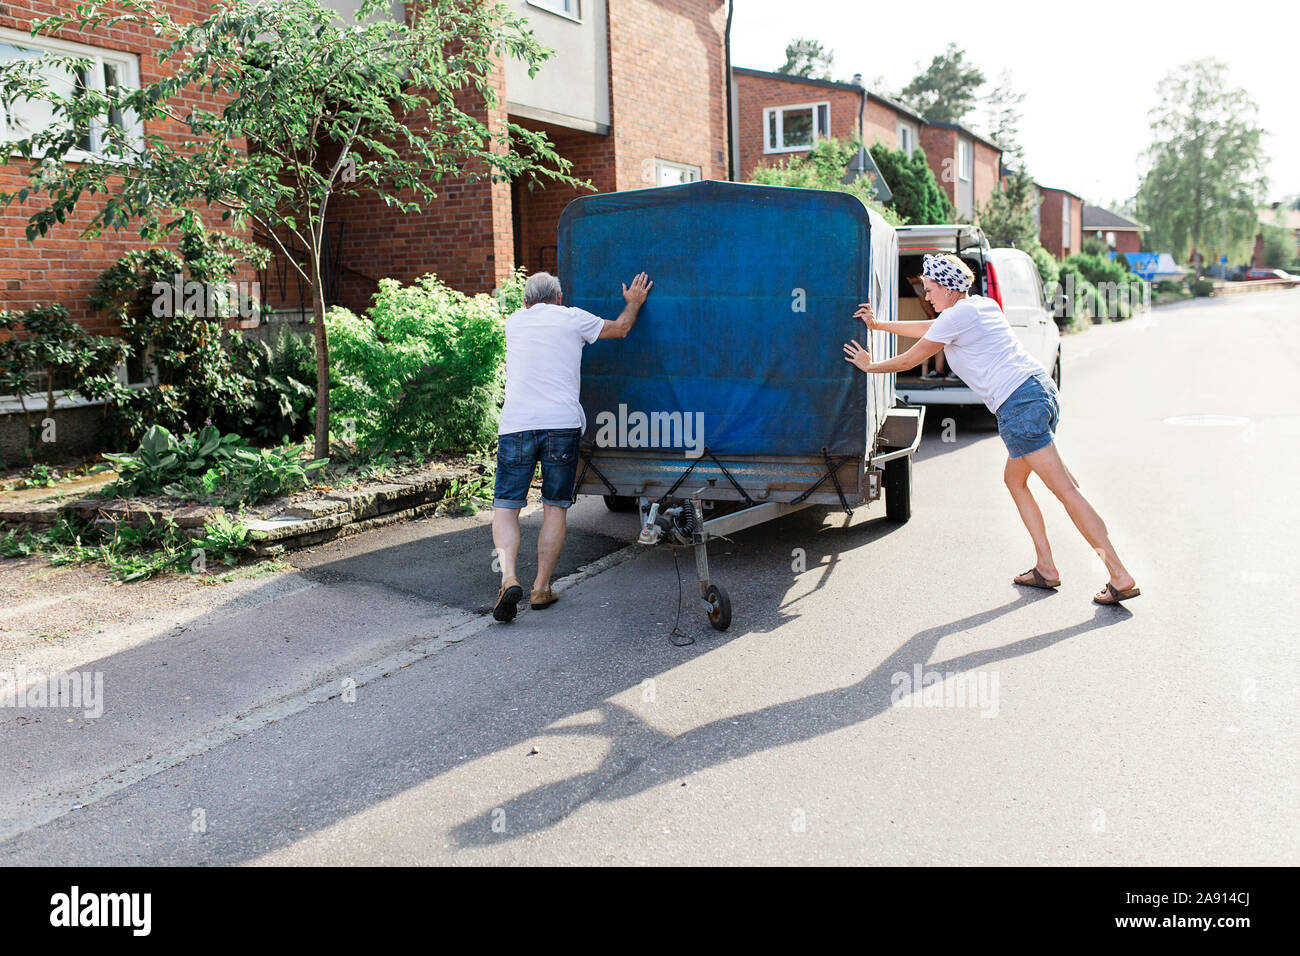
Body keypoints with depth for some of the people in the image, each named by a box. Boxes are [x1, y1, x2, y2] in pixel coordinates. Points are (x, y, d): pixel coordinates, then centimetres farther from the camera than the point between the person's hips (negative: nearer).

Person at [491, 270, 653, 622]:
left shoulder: (514, 322, 18)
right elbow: (620, 328, 26)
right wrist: (634, 302, 44)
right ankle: (541, 588, 10)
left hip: (516, 424, 1)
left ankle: (508, 578, -14)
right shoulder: (572, 319, 11)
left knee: (505, 507, 6)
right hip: (562, 423, -1)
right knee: (555, 508, 10)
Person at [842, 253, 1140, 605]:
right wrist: (878, 324, 40)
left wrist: (869, 366, 20)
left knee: (1065, 490, -10)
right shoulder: (982, 305, 22)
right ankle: (1045, 568, 18)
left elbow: (908, 361, 4)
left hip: (1019, 404, -10)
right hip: (1041, 390, 10)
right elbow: (930, 329, 35)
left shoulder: (956, 315, -4)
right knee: (1014, 479, 19)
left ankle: (1121, 577, -10)